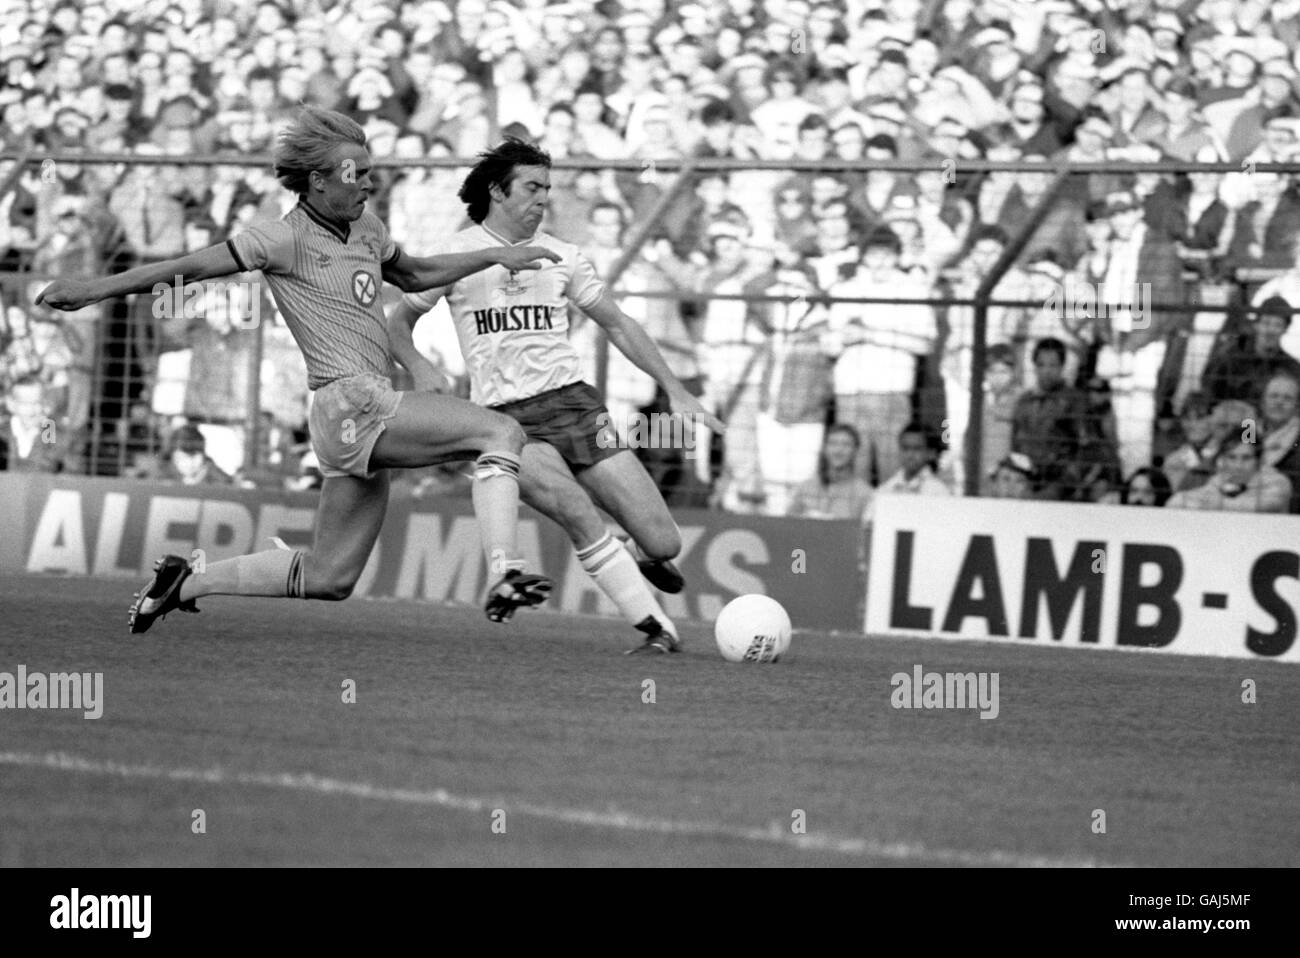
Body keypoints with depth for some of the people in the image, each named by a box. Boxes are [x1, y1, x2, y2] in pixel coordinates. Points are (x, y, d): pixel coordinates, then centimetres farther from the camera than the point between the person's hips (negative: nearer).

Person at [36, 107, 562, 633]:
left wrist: (495, 256, 29)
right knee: (501, 432, -20)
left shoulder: (364, 227, 17)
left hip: (371, 407, 9)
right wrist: (94, 289, -9)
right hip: (350, 405, -9)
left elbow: (414, 275, 35)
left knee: (328, 578, 13)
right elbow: (191, 266, -7)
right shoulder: (287, 238, -7)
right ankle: (504, 576, -32)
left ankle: (184, 582, 24)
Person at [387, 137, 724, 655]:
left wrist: (675, 390, 12)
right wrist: (421, 371, -8)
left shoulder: (561, 256, 11)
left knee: (664, 543, -10)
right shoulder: (456, 256, 3)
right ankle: (658, 629, -22)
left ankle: (653, 561, 29)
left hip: (572, 400, 3)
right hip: (505, 418, -3)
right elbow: (398, 323, 13)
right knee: (576, 510, -32)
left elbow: (617, 324, 18)